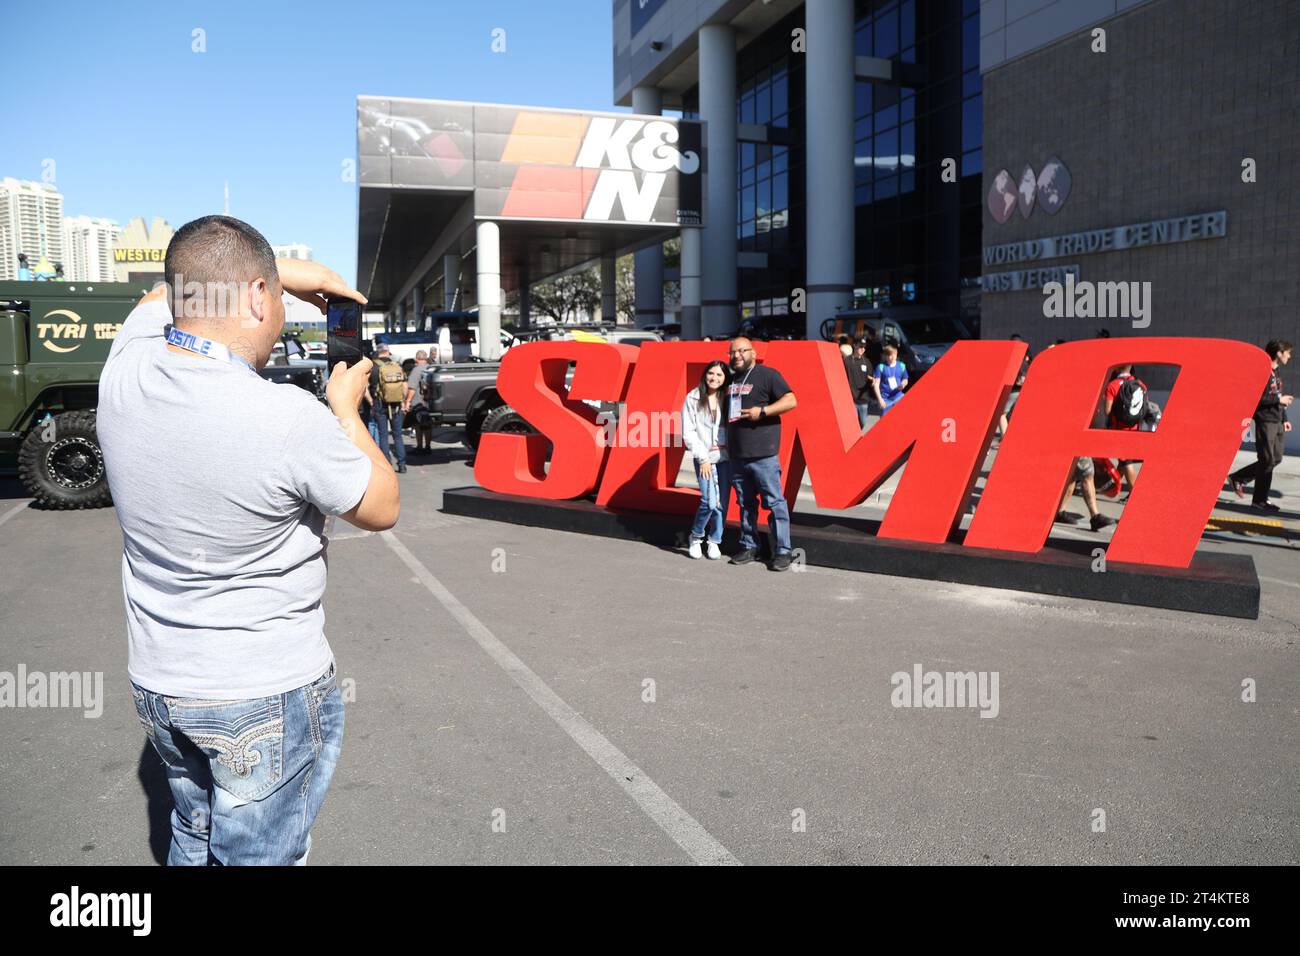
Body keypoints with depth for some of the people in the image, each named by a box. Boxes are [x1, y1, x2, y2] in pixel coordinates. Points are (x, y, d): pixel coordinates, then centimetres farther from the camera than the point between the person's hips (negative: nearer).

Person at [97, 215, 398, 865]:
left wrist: (287, 269, 10)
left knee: (194, 844, 26)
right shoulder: (291, 420, -27)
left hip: (156, 683, 6)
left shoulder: (125, 373, -9)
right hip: (266, 697, -6)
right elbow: (382, 510, -9)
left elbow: (172, 289, 15)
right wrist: (345, 409, 1)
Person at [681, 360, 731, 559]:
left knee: (722, 502, 3)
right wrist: (703, 458, -5)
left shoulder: (727, 399, 6)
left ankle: (715, 542, 19)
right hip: (704, 458, -3)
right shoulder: (693, 399, 0)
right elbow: (688, 432, -1)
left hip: (725, 457, 3)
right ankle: (696, 537, 9)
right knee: (710, 501, -14)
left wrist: (726, 444, -8)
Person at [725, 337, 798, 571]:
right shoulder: (730, 380, 17)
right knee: (745, 503, 13)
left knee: (774, 502, -4)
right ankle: (749, 547, 23)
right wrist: (724, 442, 15)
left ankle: (783, 551, 0)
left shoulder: (767, 375, -4)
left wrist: (762, 411, -19)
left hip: (762, 454, -7)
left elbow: (790, 400, -11)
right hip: (736, 454, 7)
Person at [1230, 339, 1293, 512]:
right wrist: (1279, 399, -14)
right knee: (1267, 460, -5)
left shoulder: (1277, 371, 15)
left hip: (1277, 421, 9)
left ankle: (1239, 478, 22)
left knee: (1277, 458, 10)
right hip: (1265, 421, -9)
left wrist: (1284, 419, 20)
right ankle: (1260, 500, 4)